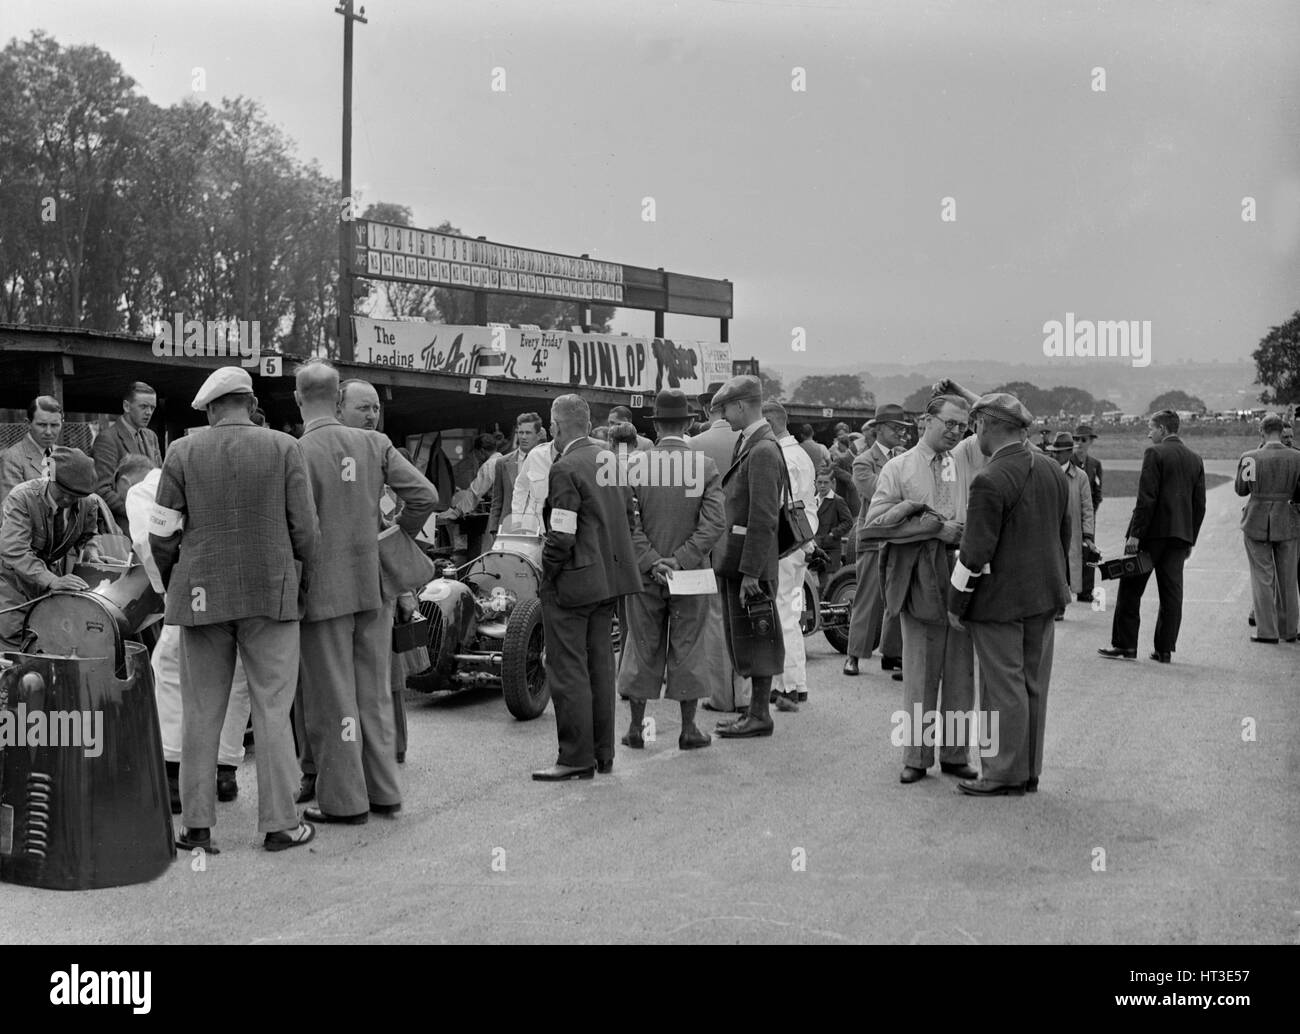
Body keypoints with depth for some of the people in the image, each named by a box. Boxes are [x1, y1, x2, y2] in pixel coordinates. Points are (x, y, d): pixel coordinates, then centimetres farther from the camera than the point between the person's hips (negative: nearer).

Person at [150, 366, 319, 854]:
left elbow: (162, 535, 0)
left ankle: (197, 825, 12)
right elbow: (305, 529, -4)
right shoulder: (284, 449, -2)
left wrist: (173, 585, 16)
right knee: (272, 709, 5)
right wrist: (299, 572, 14)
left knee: (201, 713, 9)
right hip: (270, 595, -1)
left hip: (202, 596, 1)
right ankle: (279, 823, 7)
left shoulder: (183, 452, 0)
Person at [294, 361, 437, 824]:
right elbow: (424, 495, -3)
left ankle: (344, 800, 11)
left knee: (332, 698, 5)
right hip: (374, 584, 5)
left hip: (324, 590, -5)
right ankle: (383, 792, 22)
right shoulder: (374, 443, 1)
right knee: (374, 692, 15)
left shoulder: (298, 453, -13)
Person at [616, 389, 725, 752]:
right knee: (688, 648, 7)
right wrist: (681, 559, -13)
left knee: (642, 647, 10)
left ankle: (636, 728, 15)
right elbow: (714, 522, -13)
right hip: (691, 572, -1)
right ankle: (689, 729, 11)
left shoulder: (635, 464, -4)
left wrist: (650, 560, -11)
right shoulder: (705, 466, -5)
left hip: (643, 572, 1)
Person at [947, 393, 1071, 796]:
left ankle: (1006, 774, 8)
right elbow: (1064, 535, 14)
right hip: (1044, 596, 8)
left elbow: (975, 553, -18)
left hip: (1000, 601, -8)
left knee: (1004, 689, 1)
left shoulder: (990, 482, -19)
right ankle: (1029, 771, 21)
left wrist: (956, 603, -8)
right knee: (1034, 685, 13)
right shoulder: (1053, 472, 6)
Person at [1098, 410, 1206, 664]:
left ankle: (1125, 645, 4)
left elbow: (1147, 498, -15)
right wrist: (1190, 539, 16)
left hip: (1153, 531, -6)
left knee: (1131, 590, 3)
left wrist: (1135, 534, -14)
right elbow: (1199, 505, 11)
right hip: (1180, 535, 6)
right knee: (1172, 593, 6)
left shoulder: (1155, 453, -8)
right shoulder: (1195, 460, 12)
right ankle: (1165, 650, 7)